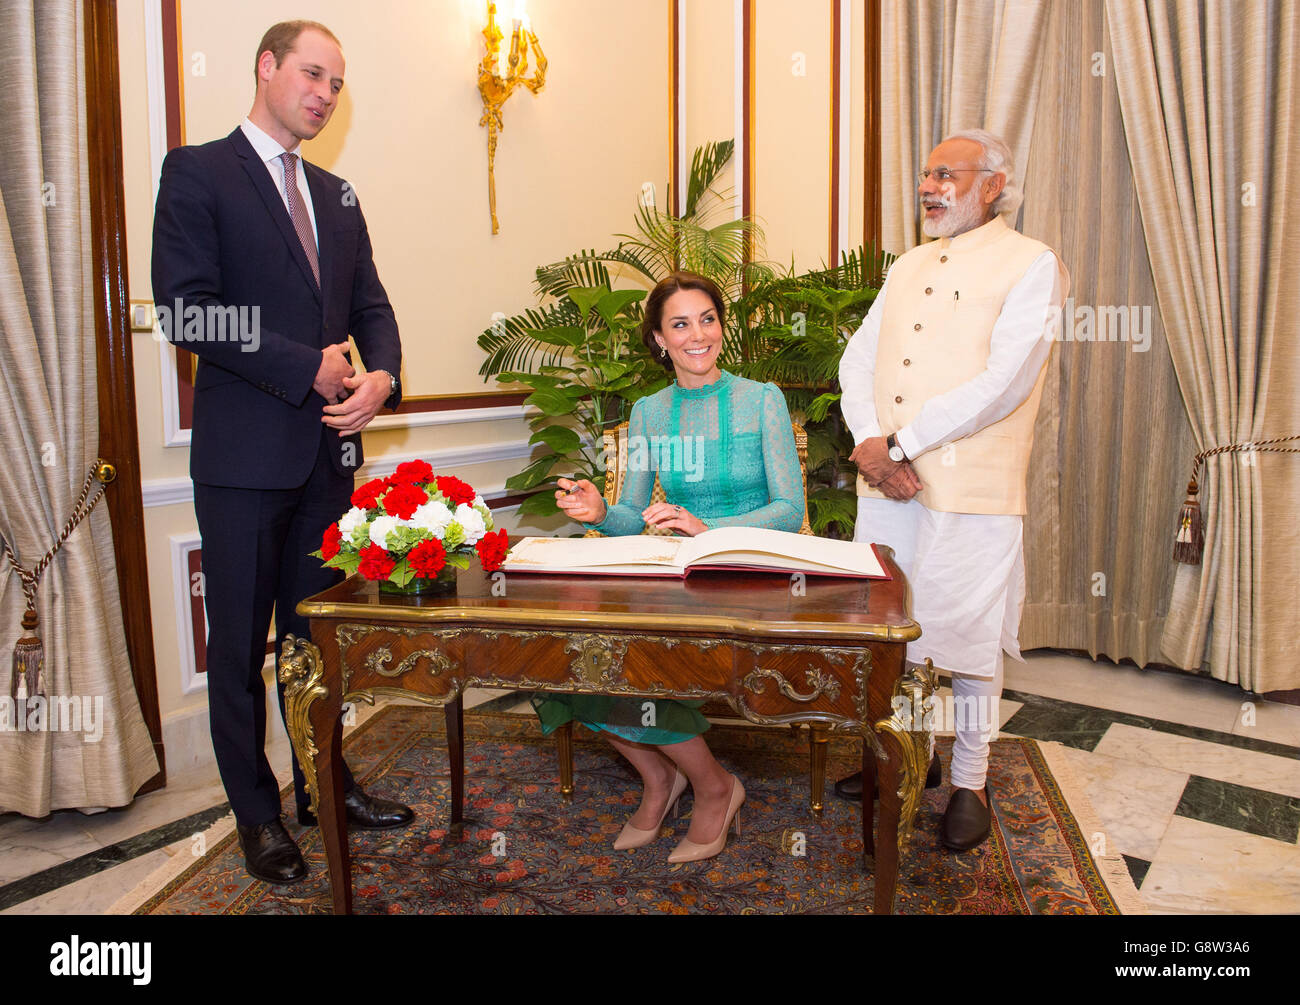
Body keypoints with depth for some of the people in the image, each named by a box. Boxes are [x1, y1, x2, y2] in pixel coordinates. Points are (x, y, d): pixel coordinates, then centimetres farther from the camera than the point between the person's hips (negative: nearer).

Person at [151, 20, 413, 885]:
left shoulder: (336, 194, 16)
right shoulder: (197, 173, -3)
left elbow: (370, 304, 14)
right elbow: (188, 311, -14)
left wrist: (383, 376, -7)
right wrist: (309, 369, -16)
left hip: (329, 448, 6)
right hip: (245, 452, -5)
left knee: (318, 631, 15)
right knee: (241, 643, 6)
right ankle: (257, 813, 21)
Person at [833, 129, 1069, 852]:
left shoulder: (1032, 265, -4)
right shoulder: (909, 267, 17)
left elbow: (1003, 385, -15)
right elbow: (859, 359, 9)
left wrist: (899, 444, -15)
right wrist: (872, 442, -9)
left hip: (971, 492, -6)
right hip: (887, 485, 6)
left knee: (969, 634, 3)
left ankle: (970, 781, 20)